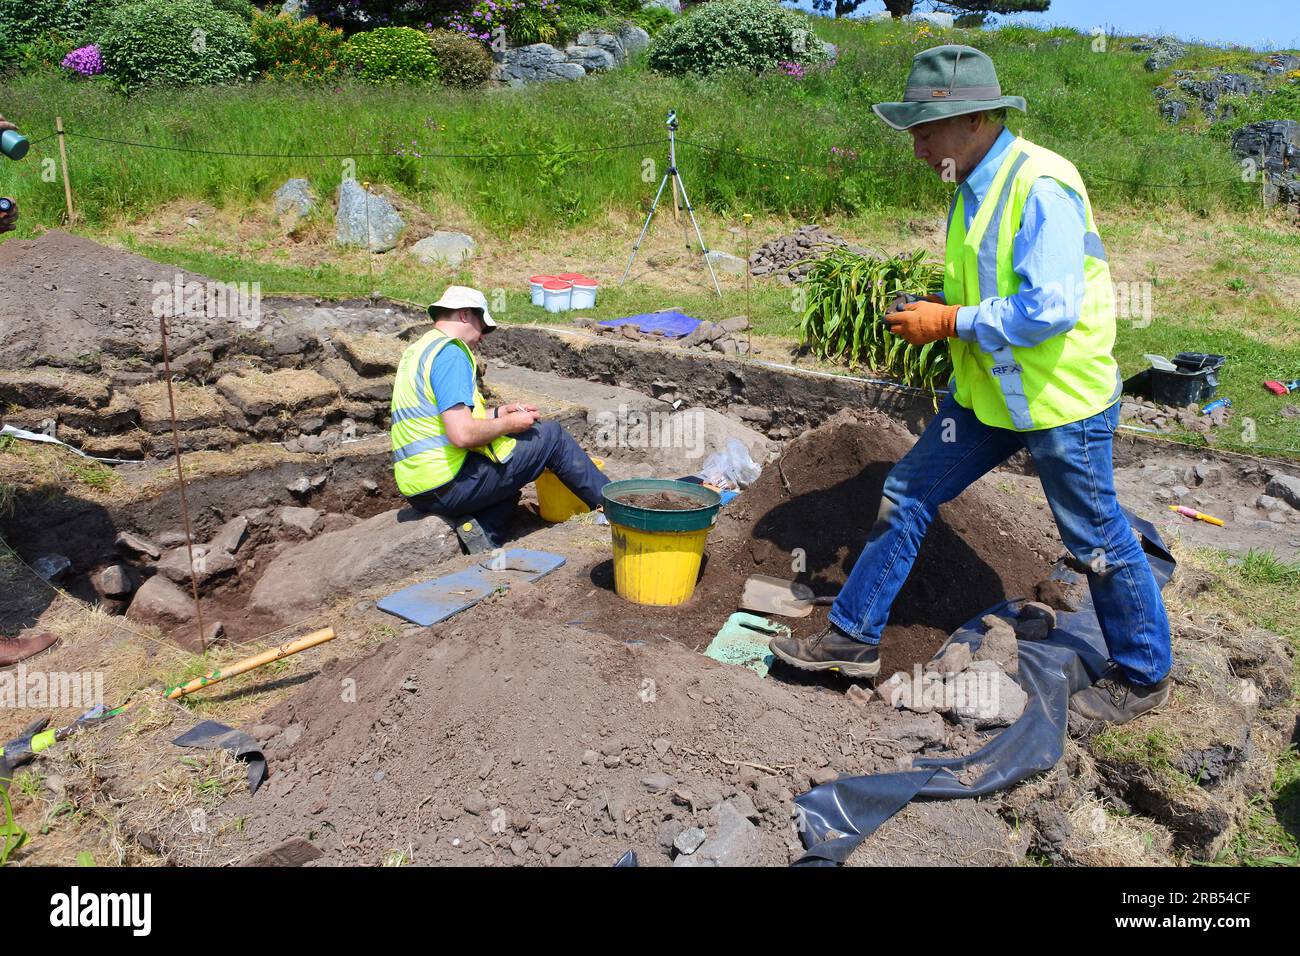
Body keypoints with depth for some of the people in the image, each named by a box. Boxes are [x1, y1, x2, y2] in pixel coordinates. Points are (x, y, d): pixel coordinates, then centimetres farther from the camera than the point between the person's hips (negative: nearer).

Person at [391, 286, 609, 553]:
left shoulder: (416, 352, 16)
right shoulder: (450, 353, -15)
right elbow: (462, 434, -24)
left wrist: (501, 412, 16)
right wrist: (509, 424, -8)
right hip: (449, 484, -9)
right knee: (551, 436, 2)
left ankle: (487, 537, 7)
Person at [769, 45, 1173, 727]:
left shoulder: (1040, 187, -22)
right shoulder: (975, 185, 6)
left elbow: (1049, 309, -29)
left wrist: (951, 322, -20)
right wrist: (940, 310, 0)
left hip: (1060, 396, -9)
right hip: (989, 390, 9)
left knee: (1096, 541, 7)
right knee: (906, 495, 7)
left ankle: (1143, 677, 30)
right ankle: (853, 637, 19)